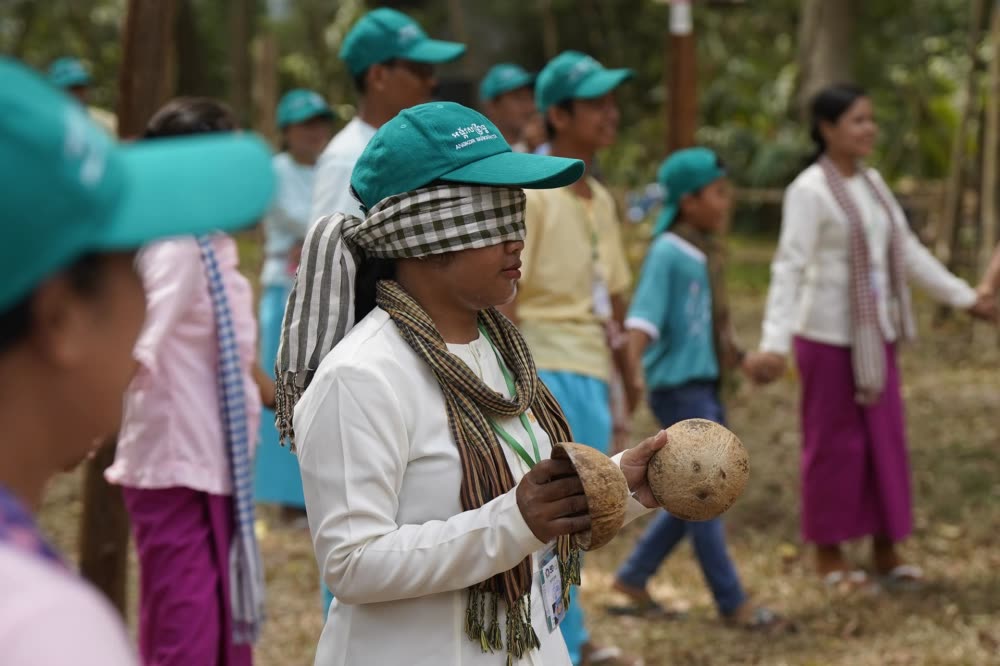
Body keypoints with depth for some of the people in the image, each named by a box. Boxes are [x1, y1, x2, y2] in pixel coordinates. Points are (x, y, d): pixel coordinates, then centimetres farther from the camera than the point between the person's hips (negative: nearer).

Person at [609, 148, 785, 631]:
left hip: (706, 385, 9)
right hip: (678, 387, -9)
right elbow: (644, 316, -21)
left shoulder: (708, 253, 11)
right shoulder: (667, 254, -14)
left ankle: (632, 579, 24)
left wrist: (741, 358, 26)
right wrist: (630, 364, -31)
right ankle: (732, 603, 4)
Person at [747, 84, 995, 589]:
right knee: (834, 443, 2)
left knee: (886, 440, 9)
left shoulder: (872, 183, 9)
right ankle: (828, 553, 15)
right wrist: (775, 342, -30)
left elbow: (908, 252, 17)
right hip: (828, 336, -7)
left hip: (877, 335, 7)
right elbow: (789, 267, -21)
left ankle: (886, 550, 19)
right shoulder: (810, 191, -14)